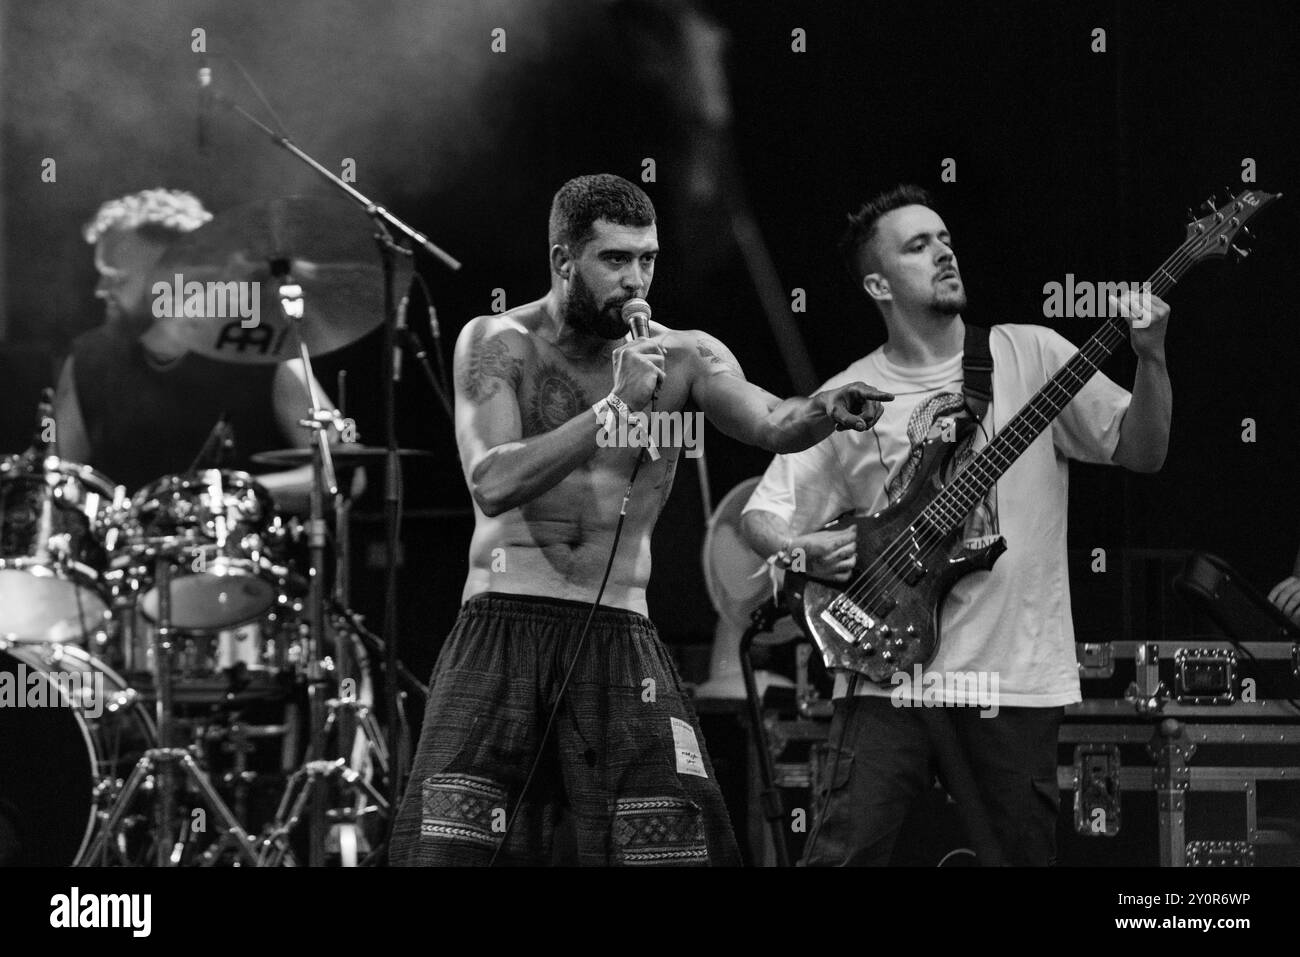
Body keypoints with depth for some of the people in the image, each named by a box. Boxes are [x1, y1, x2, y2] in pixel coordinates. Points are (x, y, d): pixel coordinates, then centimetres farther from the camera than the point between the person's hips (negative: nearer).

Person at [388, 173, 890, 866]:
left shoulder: (681, 357, 4)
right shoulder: (498, 343, -1)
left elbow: (768, 424, -12)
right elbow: (492, 484, -15)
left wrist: (822, 413, -35)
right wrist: (613, 408, -20)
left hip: (618, 635, 2)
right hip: (501, 625, -1)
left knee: (682, 838, -11)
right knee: (448, 844, -10)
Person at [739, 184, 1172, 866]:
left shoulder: (1030, 356, 5)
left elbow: (1142, 451, 2)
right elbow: (761, 514, 9)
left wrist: (1150, 359, -14)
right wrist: (800, 549, -12)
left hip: (1017, 674, 1)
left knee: (1028, 853, 3)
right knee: (843, 851, -10)